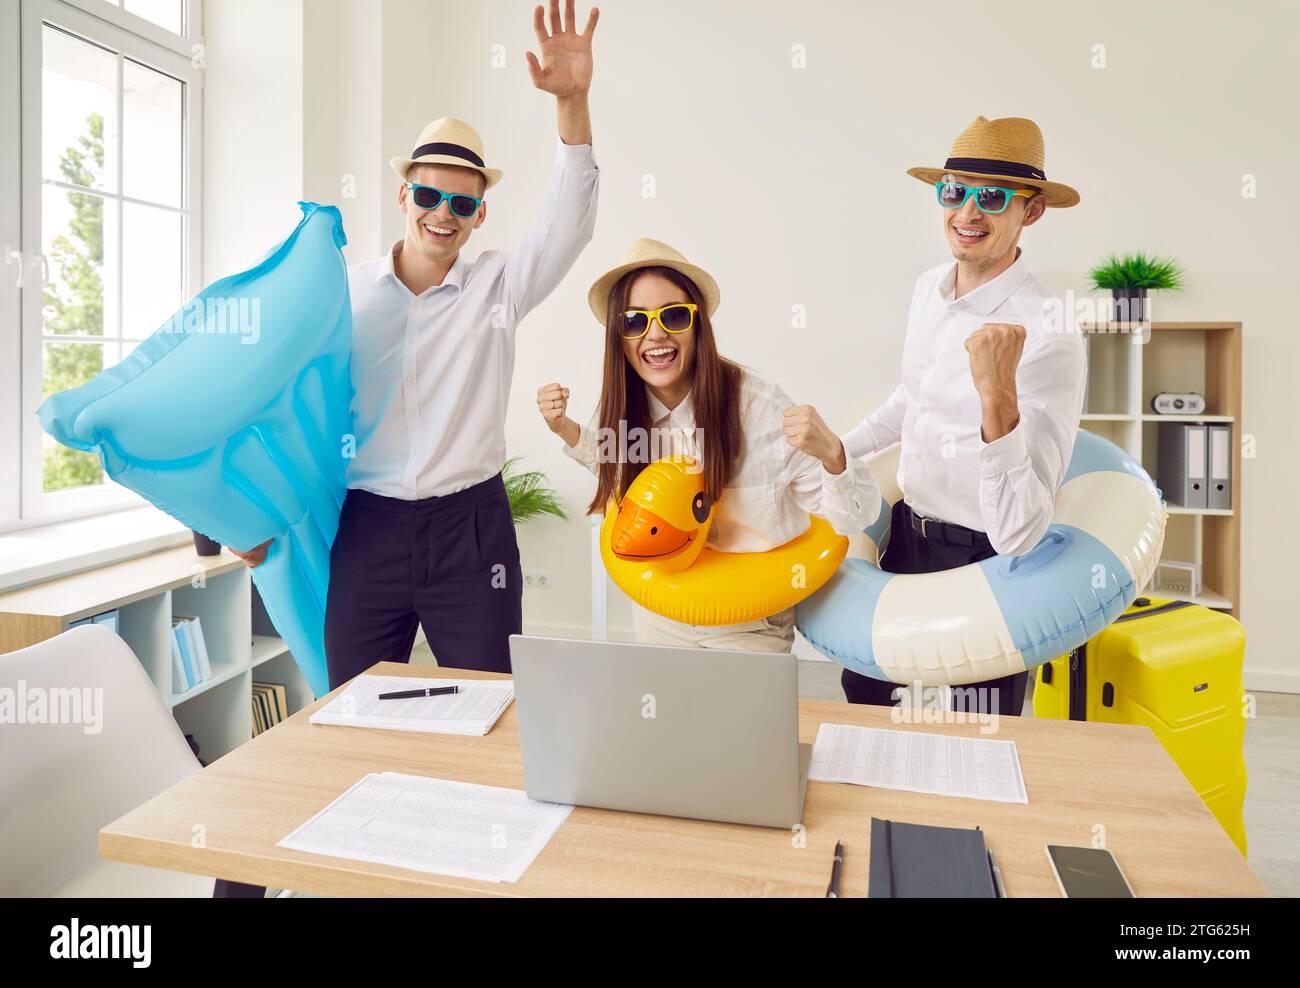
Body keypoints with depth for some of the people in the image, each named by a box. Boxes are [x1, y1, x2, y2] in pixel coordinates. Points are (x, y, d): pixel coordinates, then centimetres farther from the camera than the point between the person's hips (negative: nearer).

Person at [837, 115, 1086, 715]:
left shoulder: (1048, 336, -26)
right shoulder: (929, 288, -1)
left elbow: (1018, 534, -33)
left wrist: (998, 397, -44)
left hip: (986, 562, -7)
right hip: (905, 534, 7)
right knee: (861, 691, 25)